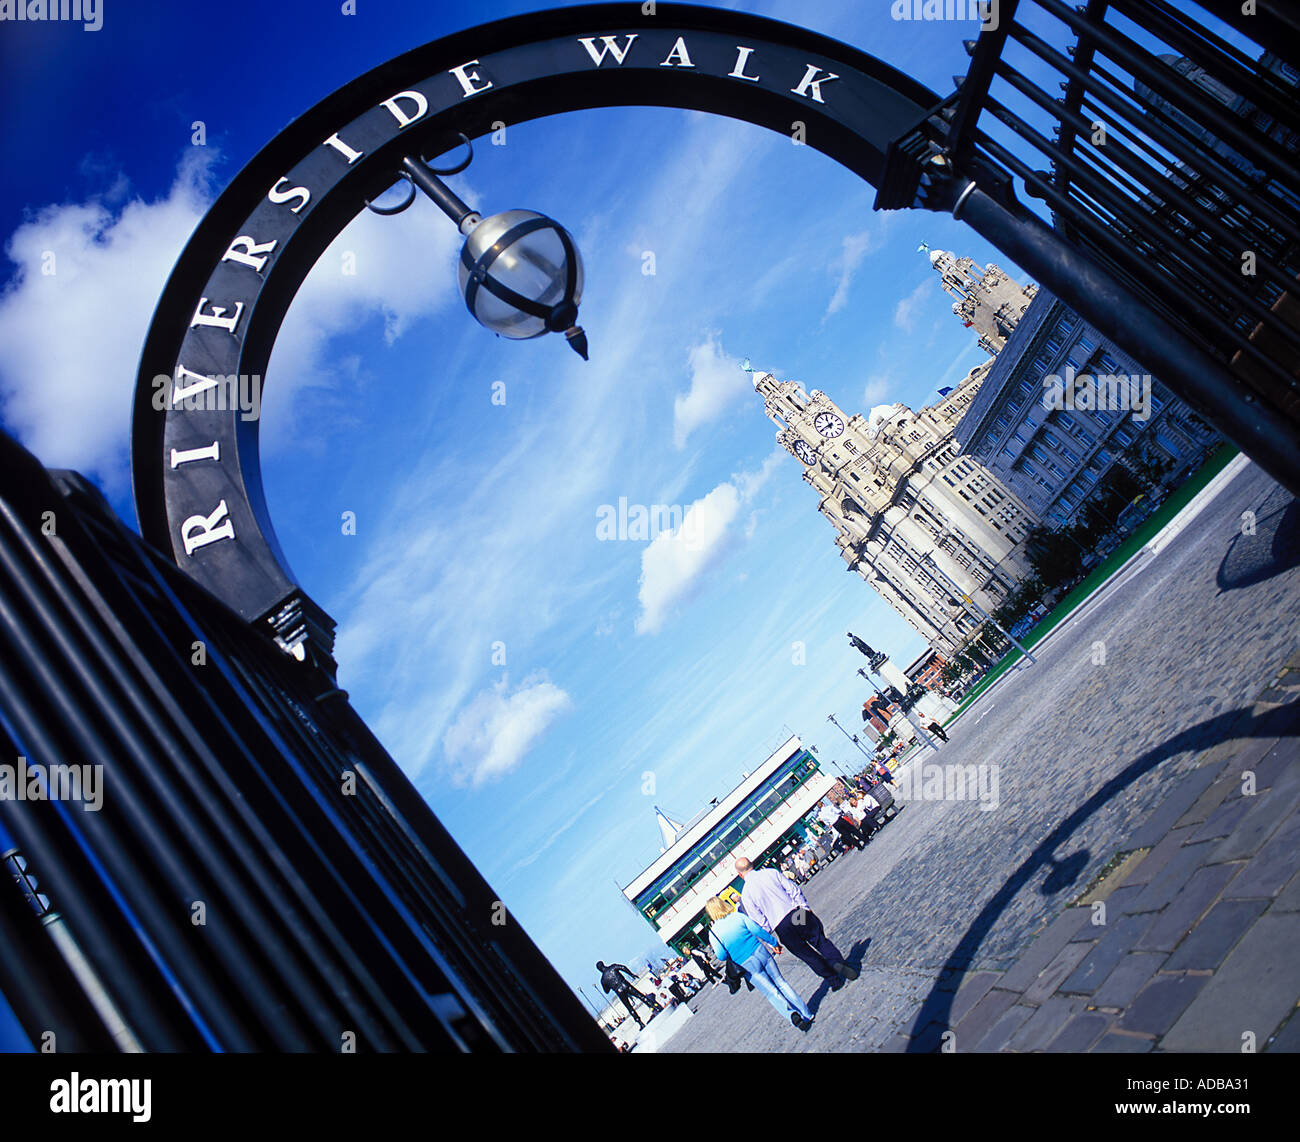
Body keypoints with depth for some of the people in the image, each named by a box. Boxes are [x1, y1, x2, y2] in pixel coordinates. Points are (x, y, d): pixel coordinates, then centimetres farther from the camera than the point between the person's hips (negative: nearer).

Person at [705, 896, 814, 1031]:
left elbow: (721, 956, -12)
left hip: (747, 965, -1)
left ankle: (790, 1013, -17)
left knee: (772, 993, 7)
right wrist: (775, 943, 9)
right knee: (781, 983, 13)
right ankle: (806, 1014, 15)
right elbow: (758, 931, -3)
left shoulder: (713, 932, -5)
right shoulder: (737, 916, -3)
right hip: (761, 952, 2)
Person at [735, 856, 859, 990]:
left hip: (781, 927, -1)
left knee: (807, 954, 11)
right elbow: (793, 890, 2)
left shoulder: (746, 894, -1)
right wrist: (806, 907, 7)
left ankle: (834, 980, 15)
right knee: (821, 940, 14)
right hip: (797, 912, 2)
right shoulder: (771, 873, 4)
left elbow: (759, 920, -2)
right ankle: (839, 963, -5)